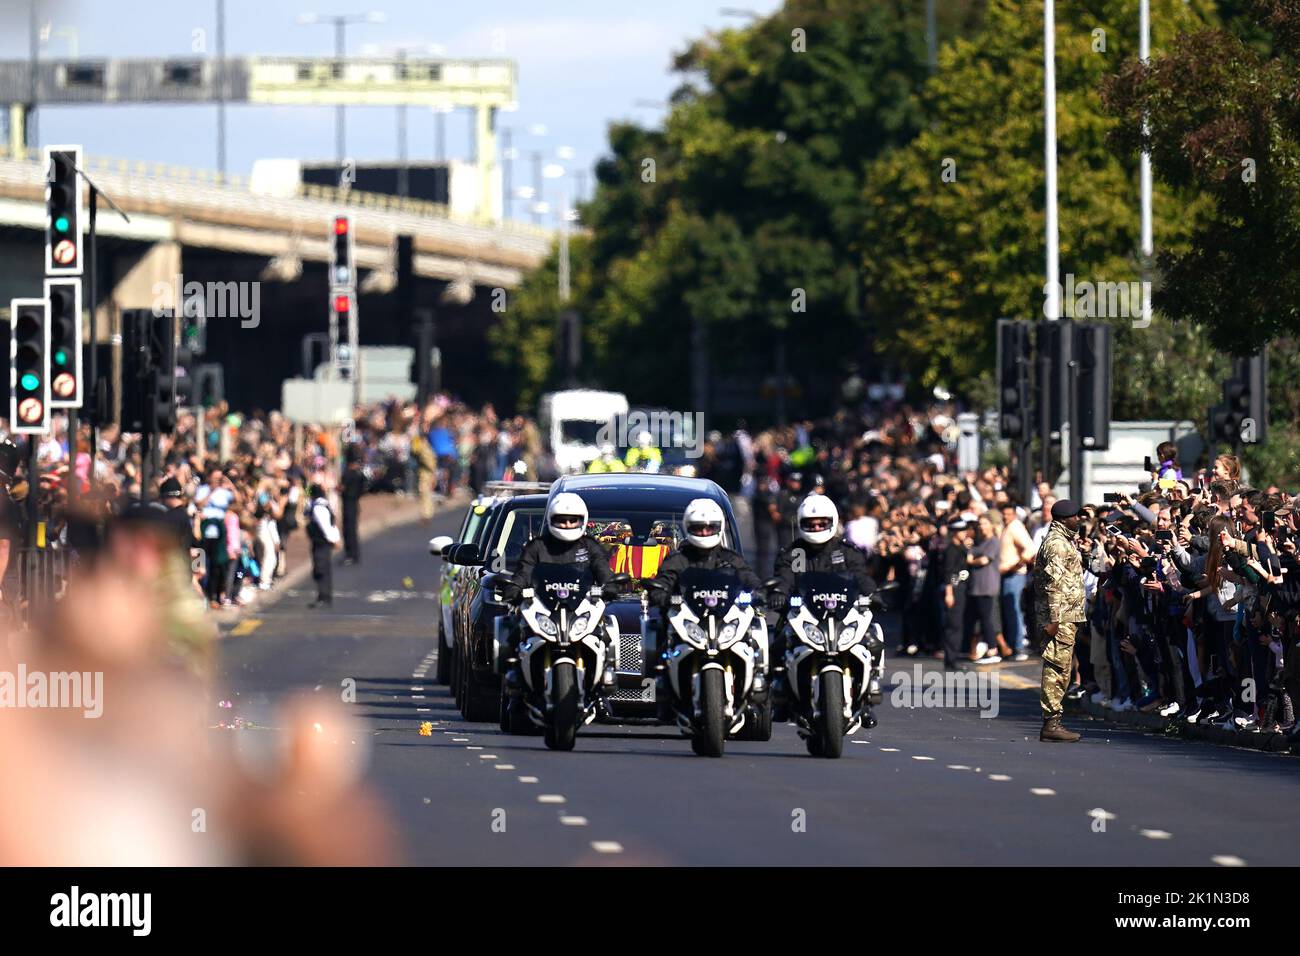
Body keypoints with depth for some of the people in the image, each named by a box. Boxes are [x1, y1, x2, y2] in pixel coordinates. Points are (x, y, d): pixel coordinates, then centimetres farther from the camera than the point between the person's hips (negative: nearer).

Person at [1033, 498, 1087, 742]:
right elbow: (1054, 583, -20)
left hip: (1065, 617, 11)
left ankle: (1052, 722, 15)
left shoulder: (1065, 540, 19)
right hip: (1061, 617, -11)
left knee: (1059, 669, 12)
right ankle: (1051, 724, -10)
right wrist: (1054, 619, -24)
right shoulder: (1057, 543, -14)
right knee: (1058, 669, -10)